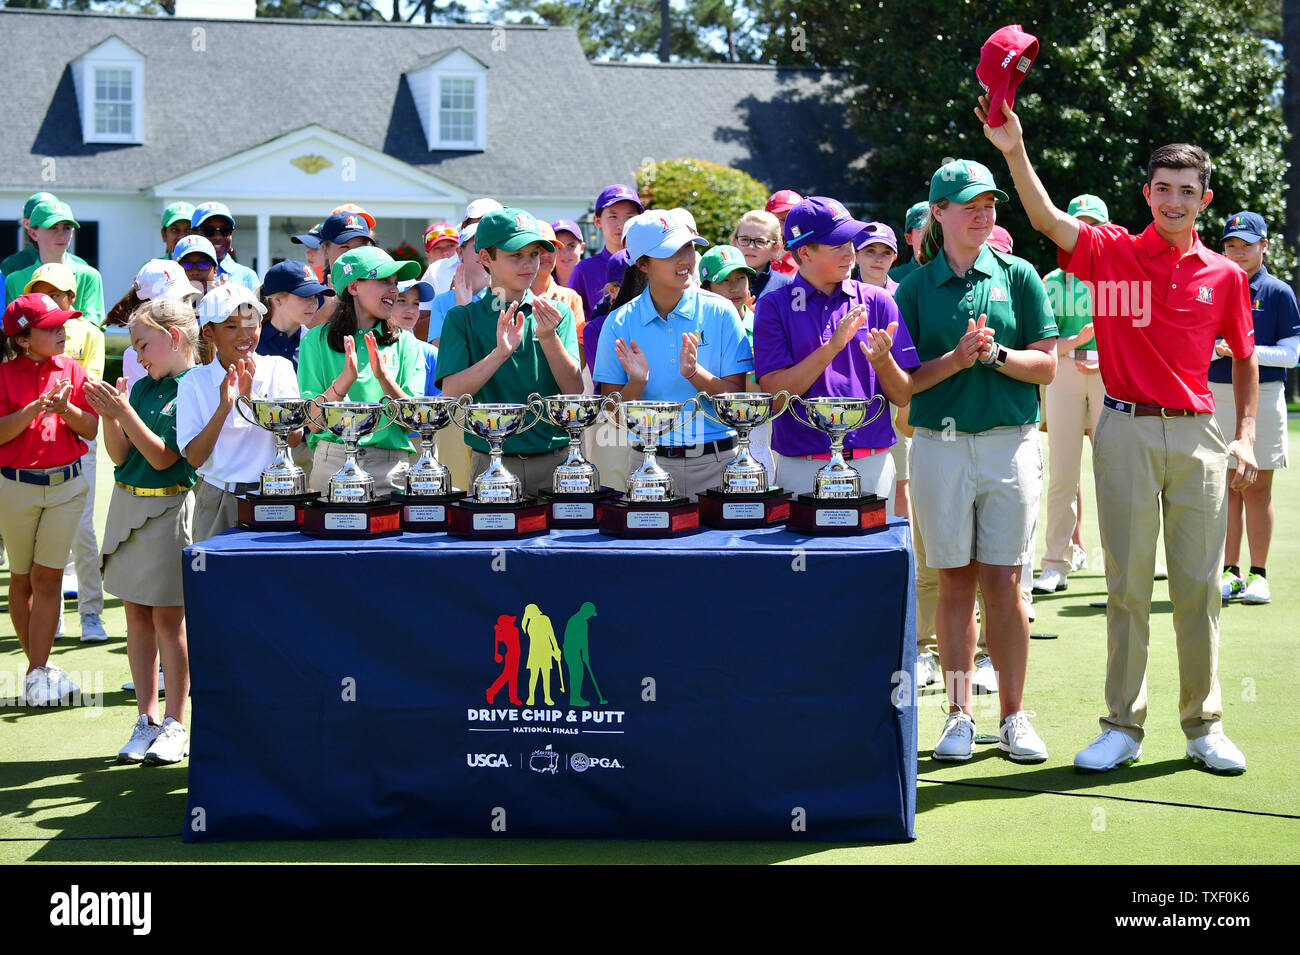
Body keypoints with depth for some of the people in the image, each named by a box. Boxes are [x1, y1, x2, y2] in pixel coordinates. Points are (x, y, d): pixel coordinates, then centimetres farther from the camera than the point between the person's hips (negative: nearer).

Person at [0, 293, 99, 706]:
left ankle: (37, 673, -3)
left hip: (67, 485, 1)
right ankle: (40, 664, 18)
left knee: (47, 576, -4)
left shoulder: (71, 370, 3)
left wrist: (65, 409, -15)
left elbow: (91, 429, 2)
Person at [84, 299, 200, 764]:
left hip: (169, 509, -7)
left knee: (168, 618, -3)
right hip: (127, 503, 7)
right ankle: (146, 720, 16)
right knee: (137, 616, 9)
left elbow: (163, 457, -15)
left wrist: (124, 413, -20)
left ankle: (175, 725, 6)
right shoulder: (142, 387, 11)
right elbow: (121, 455, 7)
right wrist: (108, 415, -8)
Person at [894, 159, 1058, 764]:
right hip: (939, 445, 0)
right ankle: (959, 716, 10)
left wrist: (994, 354, -13)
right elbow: (904, 380, 0)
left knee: (1003, 583, 1)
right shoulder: (914, 288, 6)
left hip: (1011, 442, 0)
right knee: (955, 582, 4)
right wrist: (957, 358, -15)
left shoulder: (1018, 276, 6)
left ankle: (1014, 717, 9)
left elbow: (1046, 366, 2)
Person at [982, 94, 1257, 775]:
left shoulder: (1225, 276, 8)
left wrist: (1245, 436, 7)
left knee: (1198, 586, 5)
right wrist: (1015, 153, -28)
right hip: (1126, 432, -1)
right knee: (1127, 585, 2)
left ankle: (1203, 725, 15)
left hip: (1198, 435, 2)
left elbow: (1243, 357, 16)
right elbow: (1048, 221, -14)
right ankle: (1123, 726, 9)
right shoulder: (1114, 253, 1)